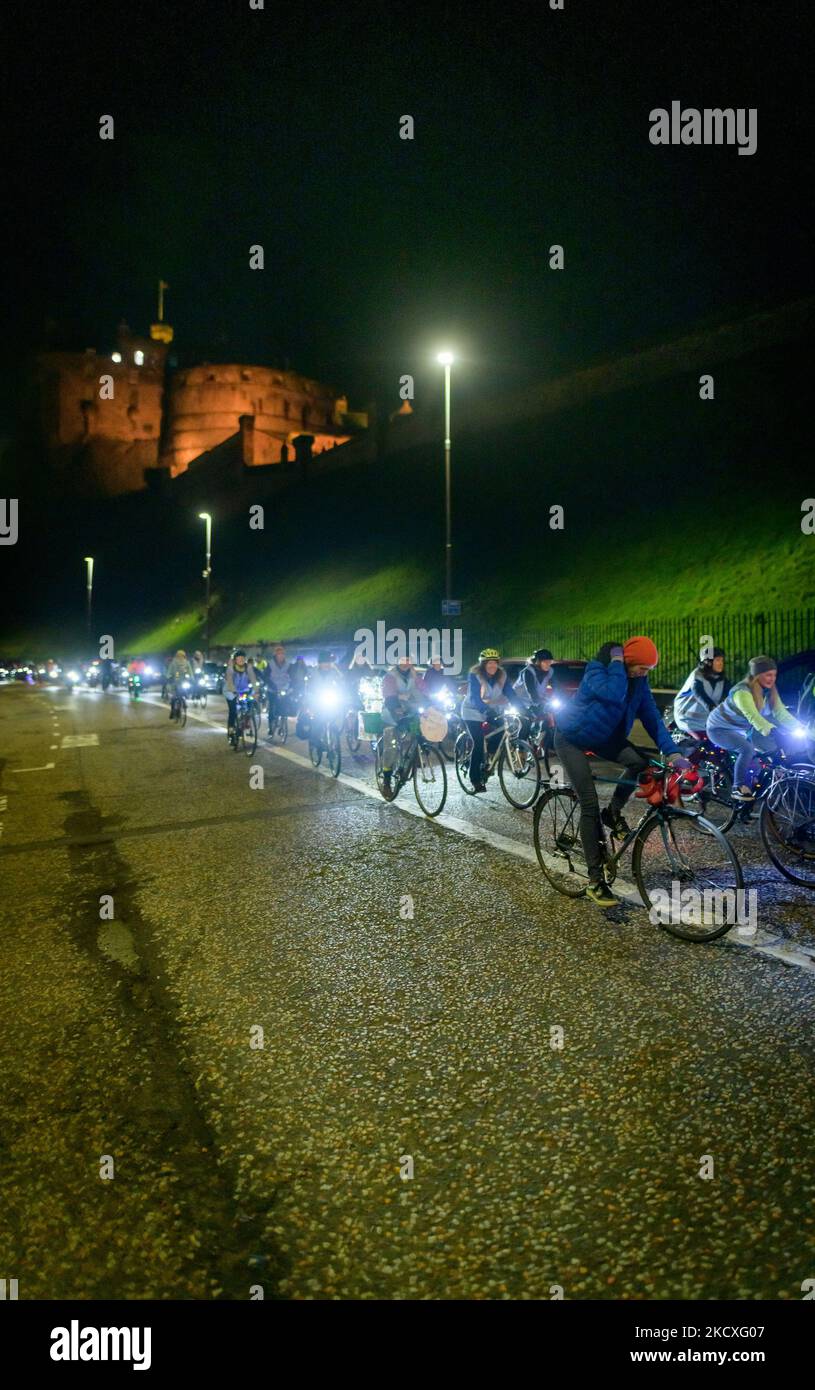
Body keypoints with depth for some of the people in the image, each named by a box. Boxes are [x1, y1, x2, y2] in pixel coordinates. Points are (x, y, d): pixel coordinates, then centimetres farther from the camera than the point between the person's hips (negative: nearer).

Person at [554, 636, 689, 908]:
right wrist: (616, 662, -32)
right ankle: (595, 880, -7)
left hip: (604, 737, 6)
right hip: (572, 739, -6)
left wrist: (672, 753, -17)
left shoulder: (639, 681, -7)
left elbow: (651, 718, -8)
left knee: (641, 761, -21)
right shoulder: (596, 670, -25)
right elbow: (614, 694, -45)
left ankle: (613, 812, 5)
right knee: (590, 804, -14)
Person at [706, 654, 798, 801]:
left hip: (741, 729, 8)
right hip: (720, 729, -8)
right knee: (747, 749, -31)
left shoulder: (769, 692, -5)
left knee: (775, 747, 1)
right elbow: (753, 717, -44)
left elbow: (781, 713, -8)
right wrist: (774, 733, -54)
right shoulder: (742, 691, -31)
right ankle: (738, 788, -19)